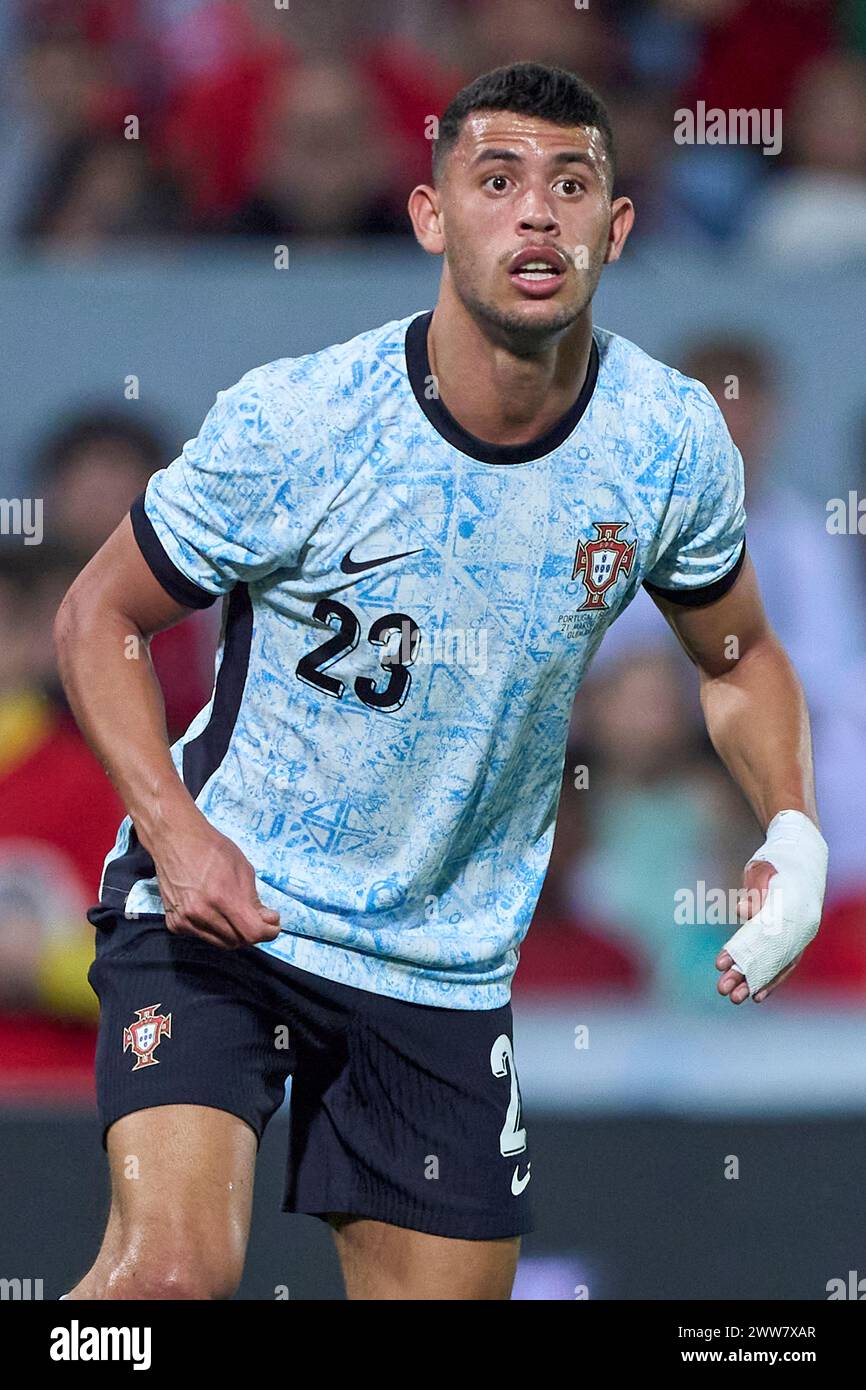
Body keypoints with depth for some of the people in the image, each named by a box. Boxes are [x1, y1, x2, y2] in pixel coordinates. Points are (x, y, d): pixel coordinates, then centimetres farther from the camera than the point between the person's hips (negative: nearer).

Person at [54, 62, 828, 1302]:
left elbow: (737, 658, 12)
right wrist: (174, 829, -19)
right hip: (216, 916, -4)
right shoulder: (294, 422, -18)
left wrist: (794, 831, -6)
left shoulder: (672, 442, -7)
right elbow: (102, 613, -4)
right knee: (174, 1268, -26)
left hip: (447, 969, 4)